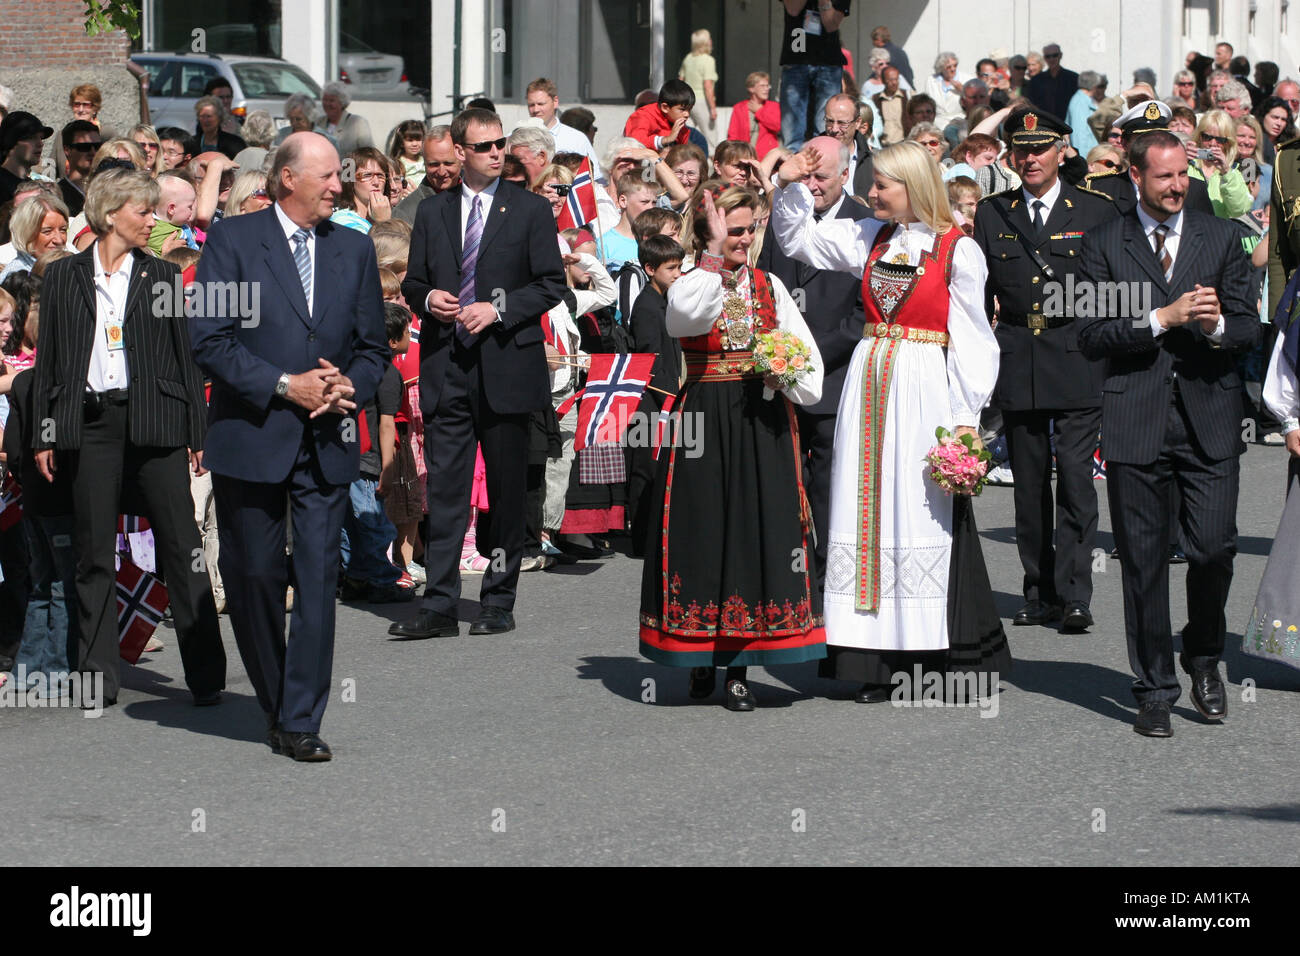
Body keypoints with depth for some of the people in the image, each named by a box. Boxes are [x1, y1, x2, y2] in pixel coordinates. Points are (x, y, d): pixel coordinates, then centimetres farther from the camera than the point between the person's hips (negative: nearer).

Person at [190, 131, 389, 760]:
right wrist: (285, 385, -14)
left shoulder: (354, 249, 11)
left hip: (328, 442, 2)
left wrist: (350, 387, -6)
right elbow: (209, 340, -8)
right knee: (254, 577, 6)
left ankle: (300, 722, -3)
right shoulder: (233, 241, -2)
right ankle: (275, 704, 25)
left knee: (318, 578, -5)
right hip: (252, 437, -2)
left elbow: (374, 346, 15)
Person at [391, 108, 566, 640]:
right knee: (444, 490, -2)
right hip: (446, 369, 2)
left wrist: (498, 308, -13)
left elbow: (552, 285, 0)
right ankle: (439, 606, -2)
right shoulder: (432, 214, 11)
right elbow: (412, 282, 17)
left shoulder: (530, 211, 3)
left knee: (507, 489, 5)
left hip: (506, 369, -2)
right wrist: (427, 299, -5)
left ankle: (499, 603, 14)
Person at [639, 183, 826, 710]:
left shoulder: (769, 285, 10)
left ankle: (738, 665, 4)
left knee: (756, 530, -1)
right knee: (704, 528, -1)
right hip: (705, 423, -2)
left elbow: (805, 348, 11)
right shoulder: (688, 283, 0)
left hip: (762, 424, 2)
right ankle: (701, 656, 12)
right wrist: (715, 250, -21)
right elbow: (690, 313, -25)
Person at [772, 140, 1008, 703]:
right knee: (868, 505, 3)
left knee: (922, 510, -5)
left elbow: (970, 340, -5)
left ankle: (962, 656, 4)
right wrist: (790, 187, 3)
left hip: (924, 389, -5)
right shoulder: (869, 238, 9)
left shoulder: (957, 251, -6)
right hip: (870, 384, 6)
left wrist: (967, 418, -9)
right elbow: (798, 239, 21)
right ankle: (883, 661, 7)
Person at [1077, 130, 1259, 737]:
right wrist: (1164, 318, -14)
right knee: (1143, 561, 2)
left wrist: (1217, 326, -14)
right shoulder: (1103, 245, 4)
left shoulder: (1221, 238, 10)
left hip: (1210, 418, 1)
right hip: (1135, 422, -1)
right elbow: (1091, 338, -4)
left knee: (1213, 549, -7)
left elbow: (1250, 329, 8)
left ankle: (1204, 657, 21)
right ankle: (1154, 691, 13)